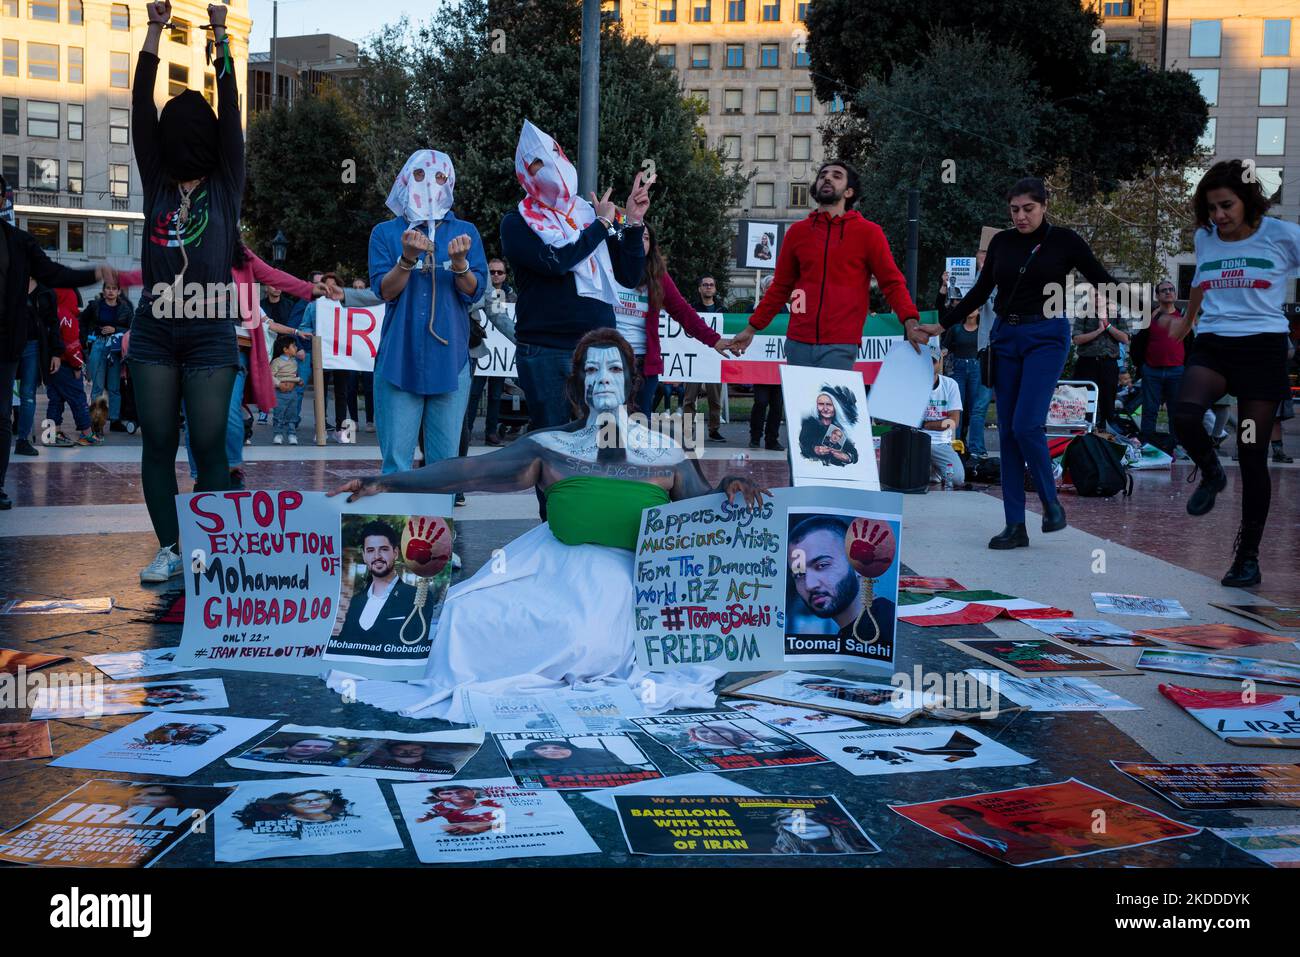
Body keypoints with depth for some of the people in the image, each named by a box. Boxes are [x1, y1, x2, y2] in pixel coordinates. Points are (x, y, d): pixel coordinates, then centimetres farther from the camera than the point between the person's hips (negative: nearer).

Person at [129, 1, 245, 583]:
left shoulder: (225, 186, 7)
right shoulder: (156, 185, 11)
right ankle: (169, 549, 10)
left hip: (210, 337, -2)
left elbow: (231, 113, 0)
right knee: (158, 444, 3)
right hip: (154, 336, 3)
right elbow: (141, 110, 7)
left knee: (208, 447, -3)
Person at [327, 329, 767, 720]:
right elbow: (469, 472, 4)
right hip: (557, 565, 2)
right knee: (470, 608, -18)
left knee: (594, 639, -30)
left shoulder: (666, 454, 11)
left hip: (631, 573, -1)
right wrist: (385, 483, -1)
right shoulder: (550, 448, 9)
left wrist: (730, 486, -13)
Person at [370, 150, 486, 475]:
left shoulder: (465, 232, 10)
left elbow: (473, 290, 1)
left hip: (450, 360, 1)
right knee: (397, 459, -3)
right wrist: (408, 258, -20)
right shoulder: (386, 233, 8)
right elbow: (384, 290, -3)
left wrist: (459, 262, -19)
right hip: (399, 359, -1)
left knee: (445, 460, 4)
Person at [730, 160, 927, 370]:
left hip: (840, 347, -3)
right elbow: (781, 286, 18)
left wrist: (910, 320, -15)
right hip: (797, 344, 3)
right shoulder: (797, 232, 12)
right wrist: (752, 328, 14)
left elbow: (892, 282, 1)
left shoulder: (868, 232, 4)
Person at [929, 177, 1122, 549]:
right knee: (1008, 431, 1)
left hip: (1046, 336, -4)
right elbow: (980, 292, 17)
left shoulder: (1064, 241, -1)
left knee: (1026, 424, -18)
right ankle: (1015, 526, 5)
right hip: (1005, 337, 4)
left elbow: (1102, 281, 2)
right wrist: (942, 325, 16)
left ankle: (1051, 502, 5)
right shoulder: (1002, 242, 9)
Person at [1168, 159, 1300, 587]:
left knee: (1253, 456, -2)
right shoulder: (1205, 238, 12)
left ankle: (1248, 557, 9)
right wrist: (1188, 320, 47)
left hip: (1263, 348, -3)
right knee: (1184, 413, -29)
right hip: (1212, 346, 3)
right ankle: (1210, 473, 5)